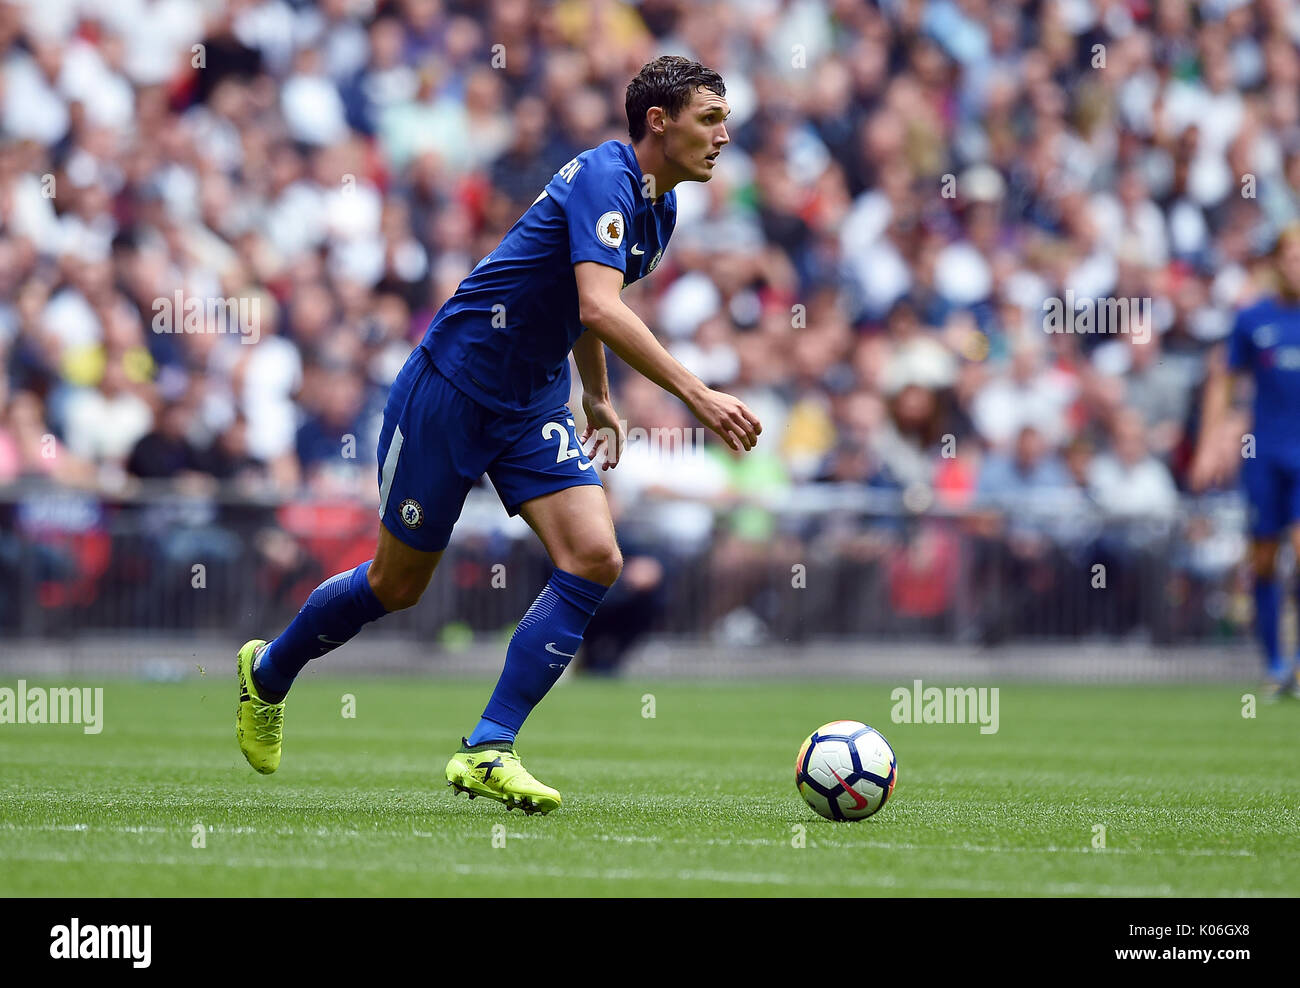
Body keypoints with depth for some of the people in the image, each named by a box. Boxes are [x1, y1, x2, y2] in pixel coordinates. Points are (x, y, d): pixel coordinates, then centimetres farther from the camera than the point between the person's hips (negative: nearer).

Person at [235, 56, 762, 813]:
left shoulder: (660, 206, 7)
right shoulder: (604, 178, -23)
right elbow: (600, 309, -37)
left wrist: (599, 399, 26)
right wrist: (698, 395, -41)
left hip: (534, 408, 8)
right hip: (452, 387, -8)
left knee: (595, 559, -14)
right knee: (398, 584, 6)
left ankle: (488, 750, -13)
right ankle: (269, 671, 34)